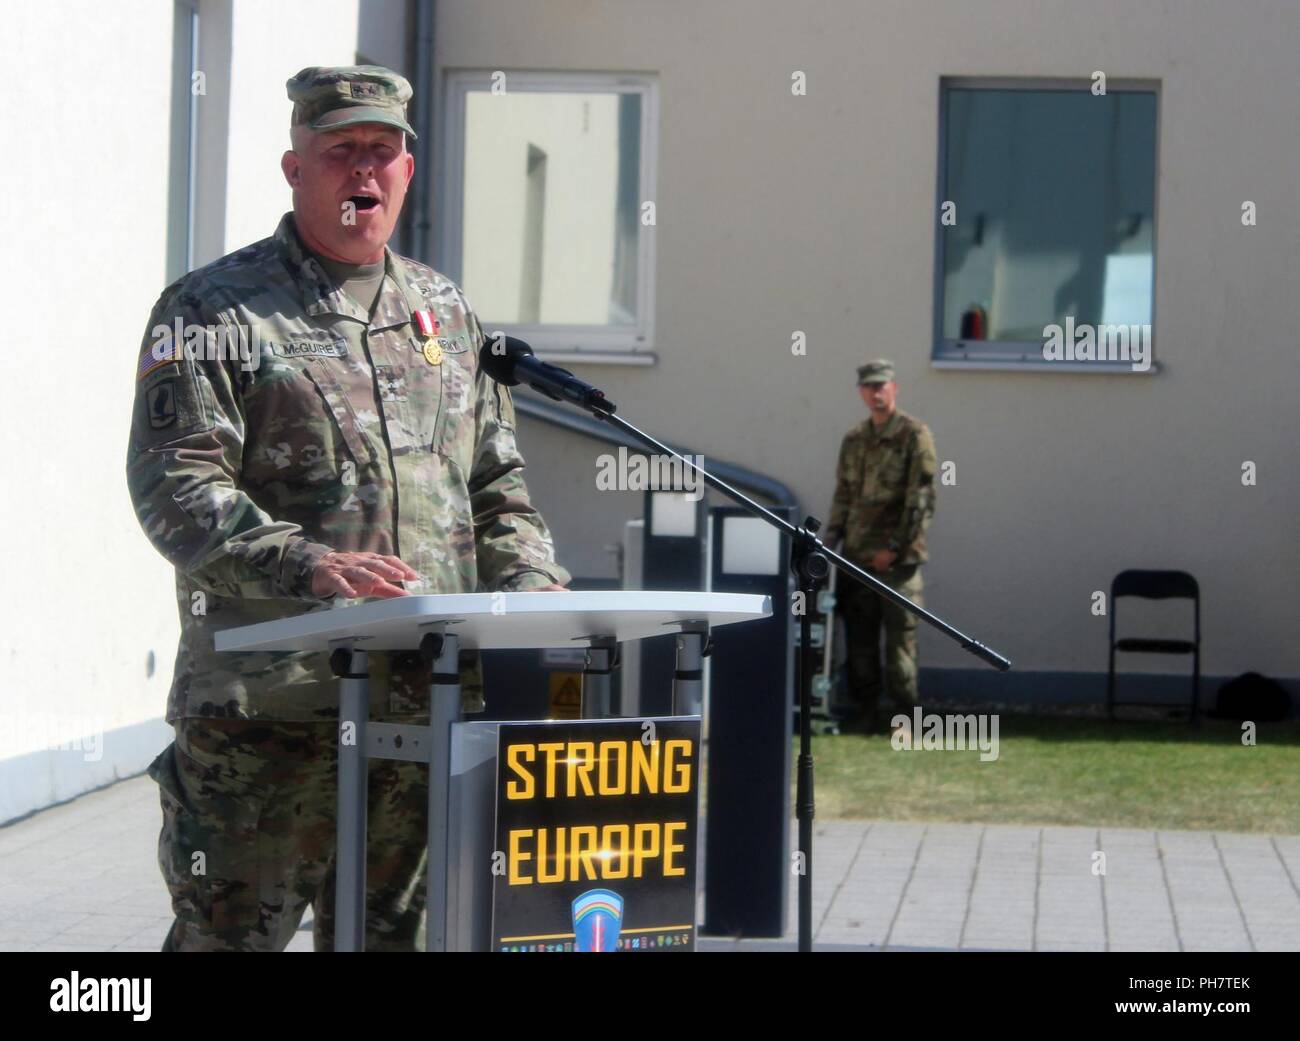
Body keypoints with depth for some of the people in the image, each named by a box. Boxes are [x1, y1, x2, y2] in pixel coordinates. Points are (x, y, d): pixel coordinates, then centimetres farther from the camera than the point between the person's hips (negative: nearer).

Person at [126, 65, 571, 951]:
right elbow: (177, 487, -11)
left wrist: (531, 583, 4)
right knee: (232, 929, -5)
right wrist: (309, 565, -25)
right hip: (268, 703, -5)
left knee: (394, 929, 10)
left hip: (425, 702, 5)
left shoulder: (445, 313, 19)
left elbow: (498, 483, 23)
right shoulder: (213, 312, 0)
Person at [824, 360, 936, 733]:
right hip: (857, 557, 6)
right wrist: (830, 540, 8)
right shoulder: (854, 440, 15)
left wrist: (895, 547, -12)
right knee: (859, 641, 6)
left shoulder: (914, 435, -4)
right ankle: (862, 713, 13)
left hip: (897, 560, -6)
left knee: (899, 639, -4)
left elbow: (921, 499, -8)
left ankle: (906, 717, 2)